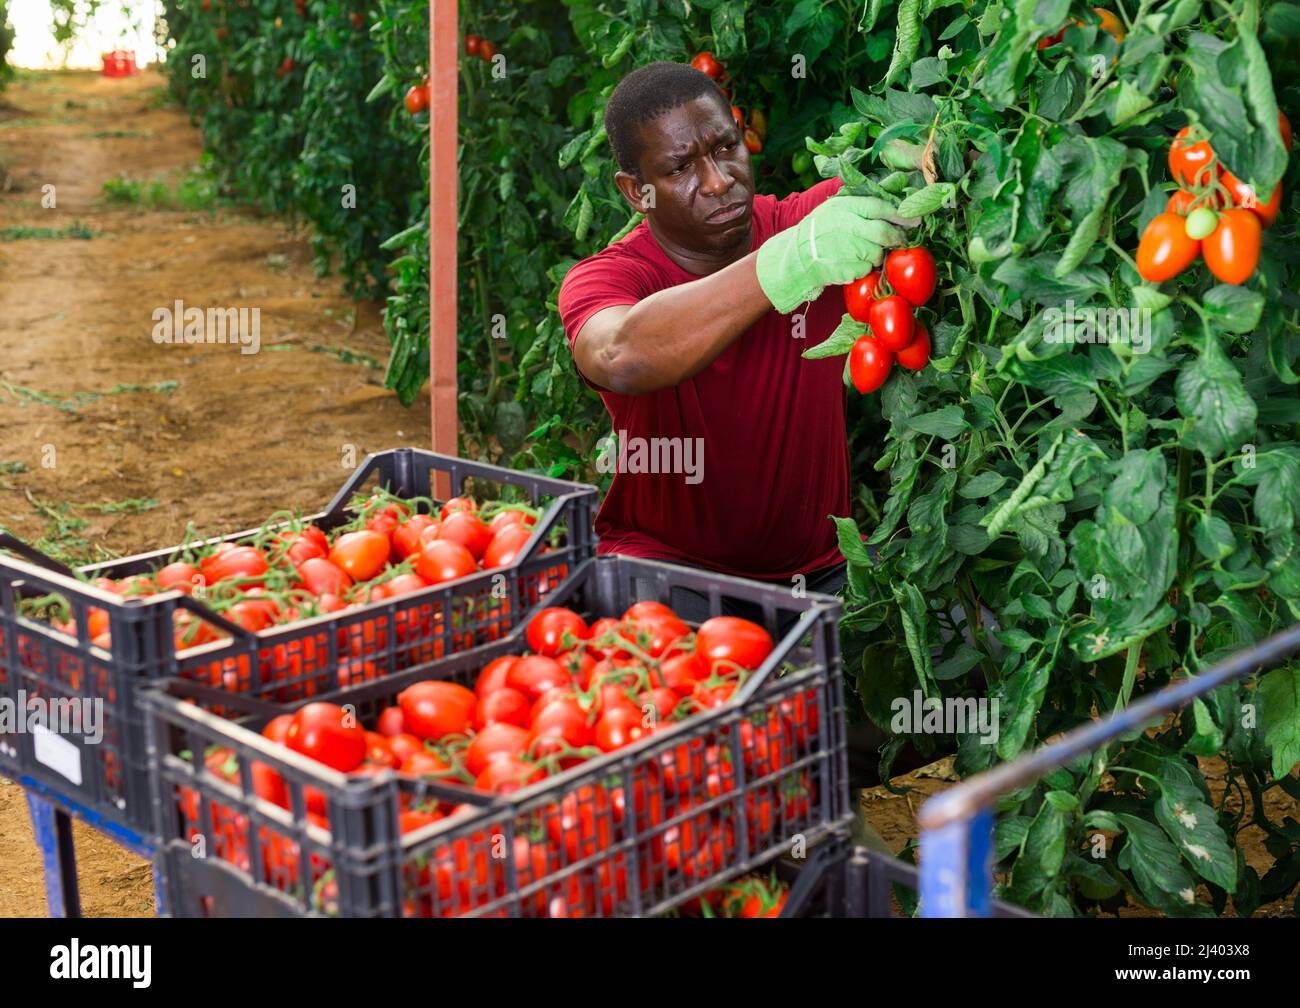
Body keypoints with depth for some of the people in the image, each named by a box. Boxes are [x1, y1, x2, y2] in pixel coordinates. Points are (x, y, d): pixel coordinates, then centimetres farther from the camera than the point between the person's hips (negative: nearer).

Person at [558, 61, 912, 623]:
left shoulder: (814, 222, 0)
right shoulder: (601, 280, -10)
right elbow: (622, 360, -34)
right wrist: (788, 264, -44)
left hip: (821, 569, 3)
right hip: (666, 567, -2)